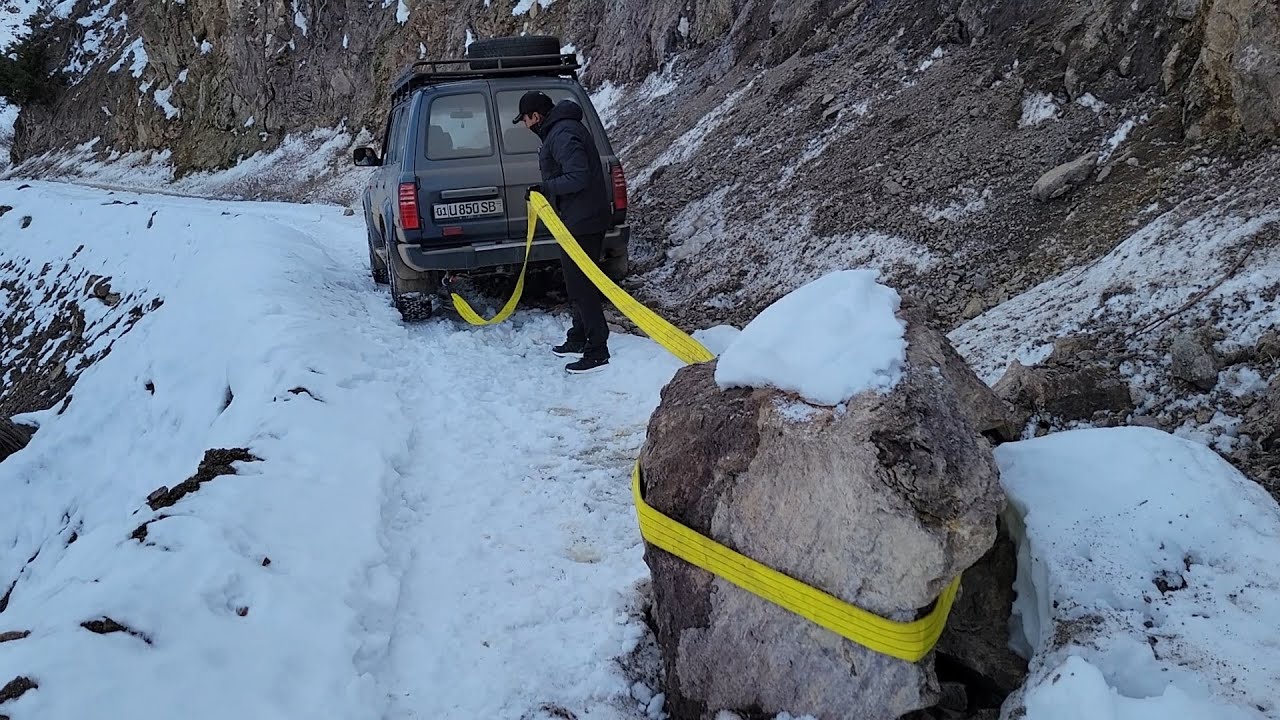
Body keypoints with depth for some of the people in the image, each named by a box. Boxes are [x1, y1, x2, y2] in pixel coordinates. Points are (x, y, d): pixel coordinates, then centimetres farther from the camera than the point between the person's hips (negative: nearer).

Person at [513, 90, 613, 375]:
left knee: (581, 286, -6)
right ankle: (578, 339, 32)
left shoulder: (563, 135, -18)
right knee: (579, 283, 19)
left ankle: (597, 351, -2)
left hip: (581, 223, -11)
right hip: (584, 219, 11)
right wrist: (546, 189, 17)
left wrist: (545, 188, -17)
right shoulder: (559, 129, 16)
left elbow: (577, 178, -26)